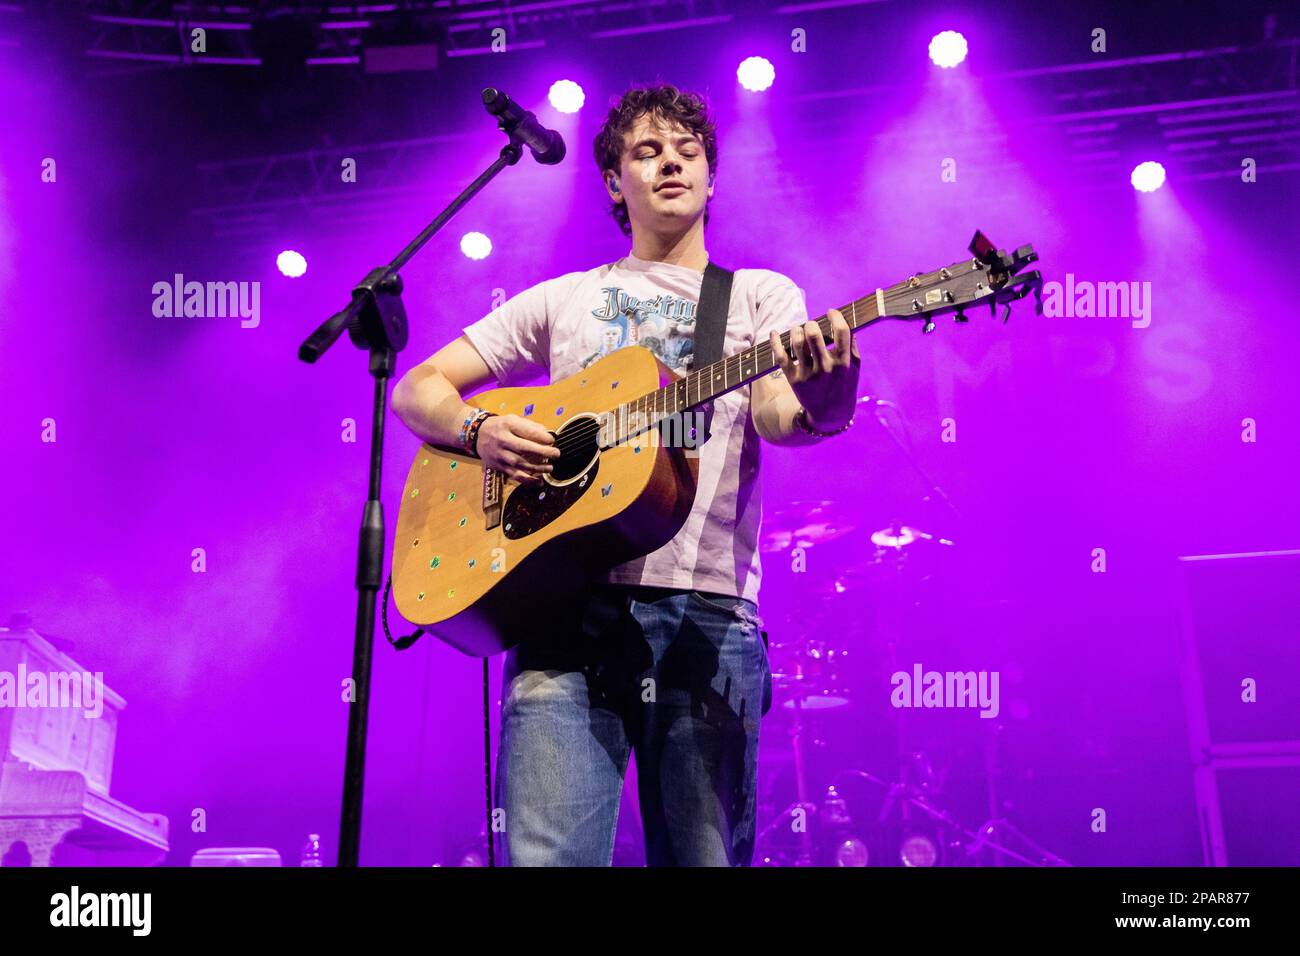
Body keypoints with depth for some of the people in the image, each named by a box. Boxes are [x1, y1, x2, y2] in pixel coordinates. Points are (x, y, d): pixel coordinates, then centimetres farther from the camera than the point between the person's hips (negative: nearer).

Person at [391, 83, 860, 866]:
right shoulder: (562, 301, 20)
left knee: (704, 855, -1)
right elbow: (417, 388, 19)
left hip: (707, 611, 0)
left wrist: (822, 404, -28)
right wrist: (479, 430, -3)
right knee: (544, 855, -14)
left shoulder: (763, 296, 16)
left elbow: (775, 415, -4)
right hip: (569, 606, 0)